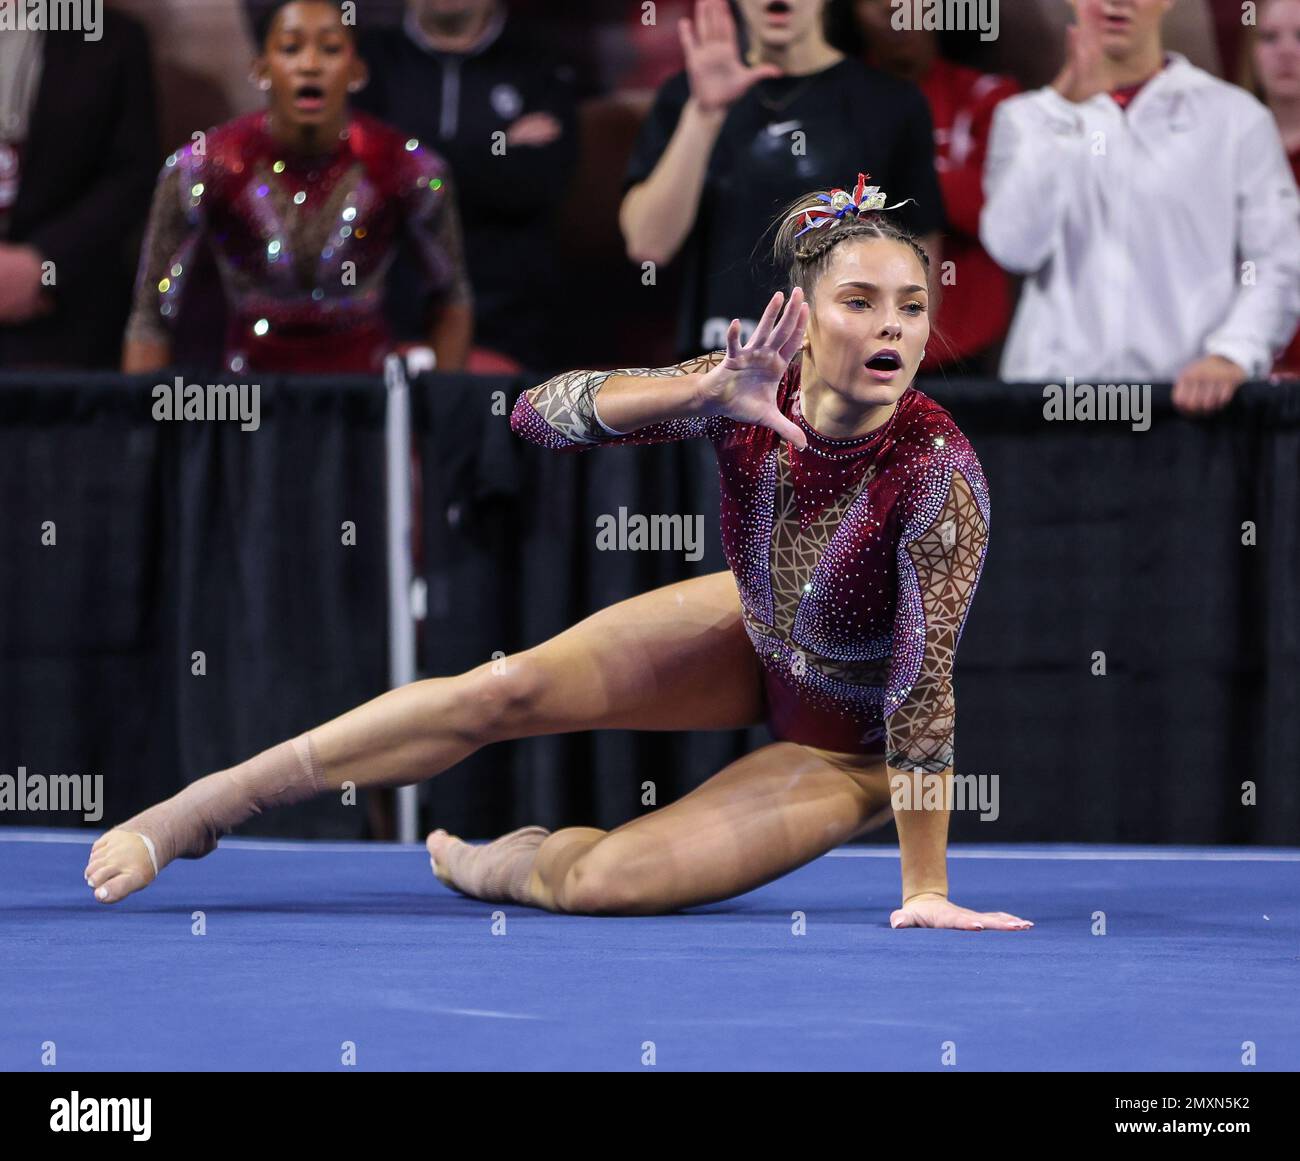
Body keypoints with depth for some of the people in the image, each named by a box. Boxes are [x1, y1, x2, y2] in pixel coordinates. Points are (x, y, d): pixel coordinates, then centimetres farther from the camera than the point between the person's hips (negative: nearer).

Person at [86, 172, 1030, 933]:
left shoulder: (938, 474, -37)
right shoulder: (757, 392, -24)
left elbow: (924, 690, -33)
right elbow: (541, 413, -26)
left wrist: (927, 892, -30)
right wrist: (705, 393, -43)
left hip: (850, 747, -4)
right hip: (751, 641, 4)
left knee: (603, 881, -17)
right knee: (502, 692, -9)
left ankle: (511, 867, 22)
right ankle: (197, 812, 5)